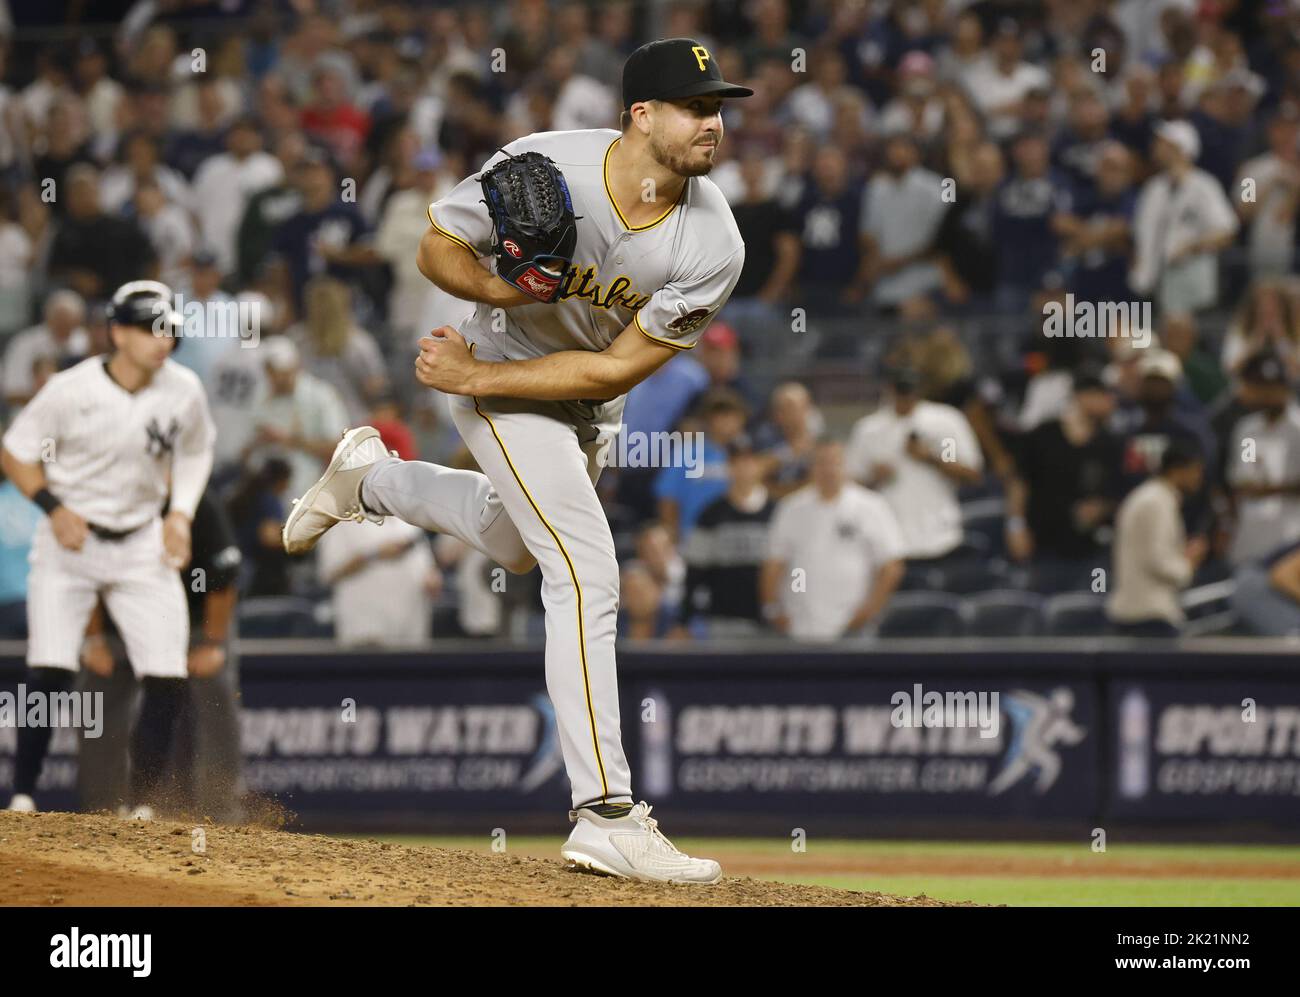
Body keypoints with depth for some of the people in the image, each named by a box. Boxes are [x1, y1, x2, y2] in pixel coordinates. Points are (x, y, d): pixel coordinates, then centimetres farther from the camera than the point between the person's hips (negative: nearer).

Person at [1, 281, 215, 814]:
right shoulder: (70, 390, -18)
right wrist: (54, 507, -19)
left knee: (167, 679, -6)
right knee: (50, 671, -15)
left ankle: (143, 808, 6)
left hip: (143, 547, 3)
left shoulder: (184, 391, -7)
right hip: (70, 540, -3)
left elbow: (194, 451, 14)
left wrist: (180, 513, 0)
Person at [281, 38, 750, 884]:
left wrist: (473, 377, -25)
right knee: (587, 575, -18)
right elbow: (438, 247, -14)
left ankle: (371, 476, 55)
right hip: (503, 381, -5)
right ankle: (606, 815, -20)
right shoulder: (541, 167, -30)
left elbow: (620, 369, -23)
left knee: (516, 545, 30)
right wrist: (498, 288, -36)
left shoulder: (715, 246, -26)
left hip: (591, 402, 5)